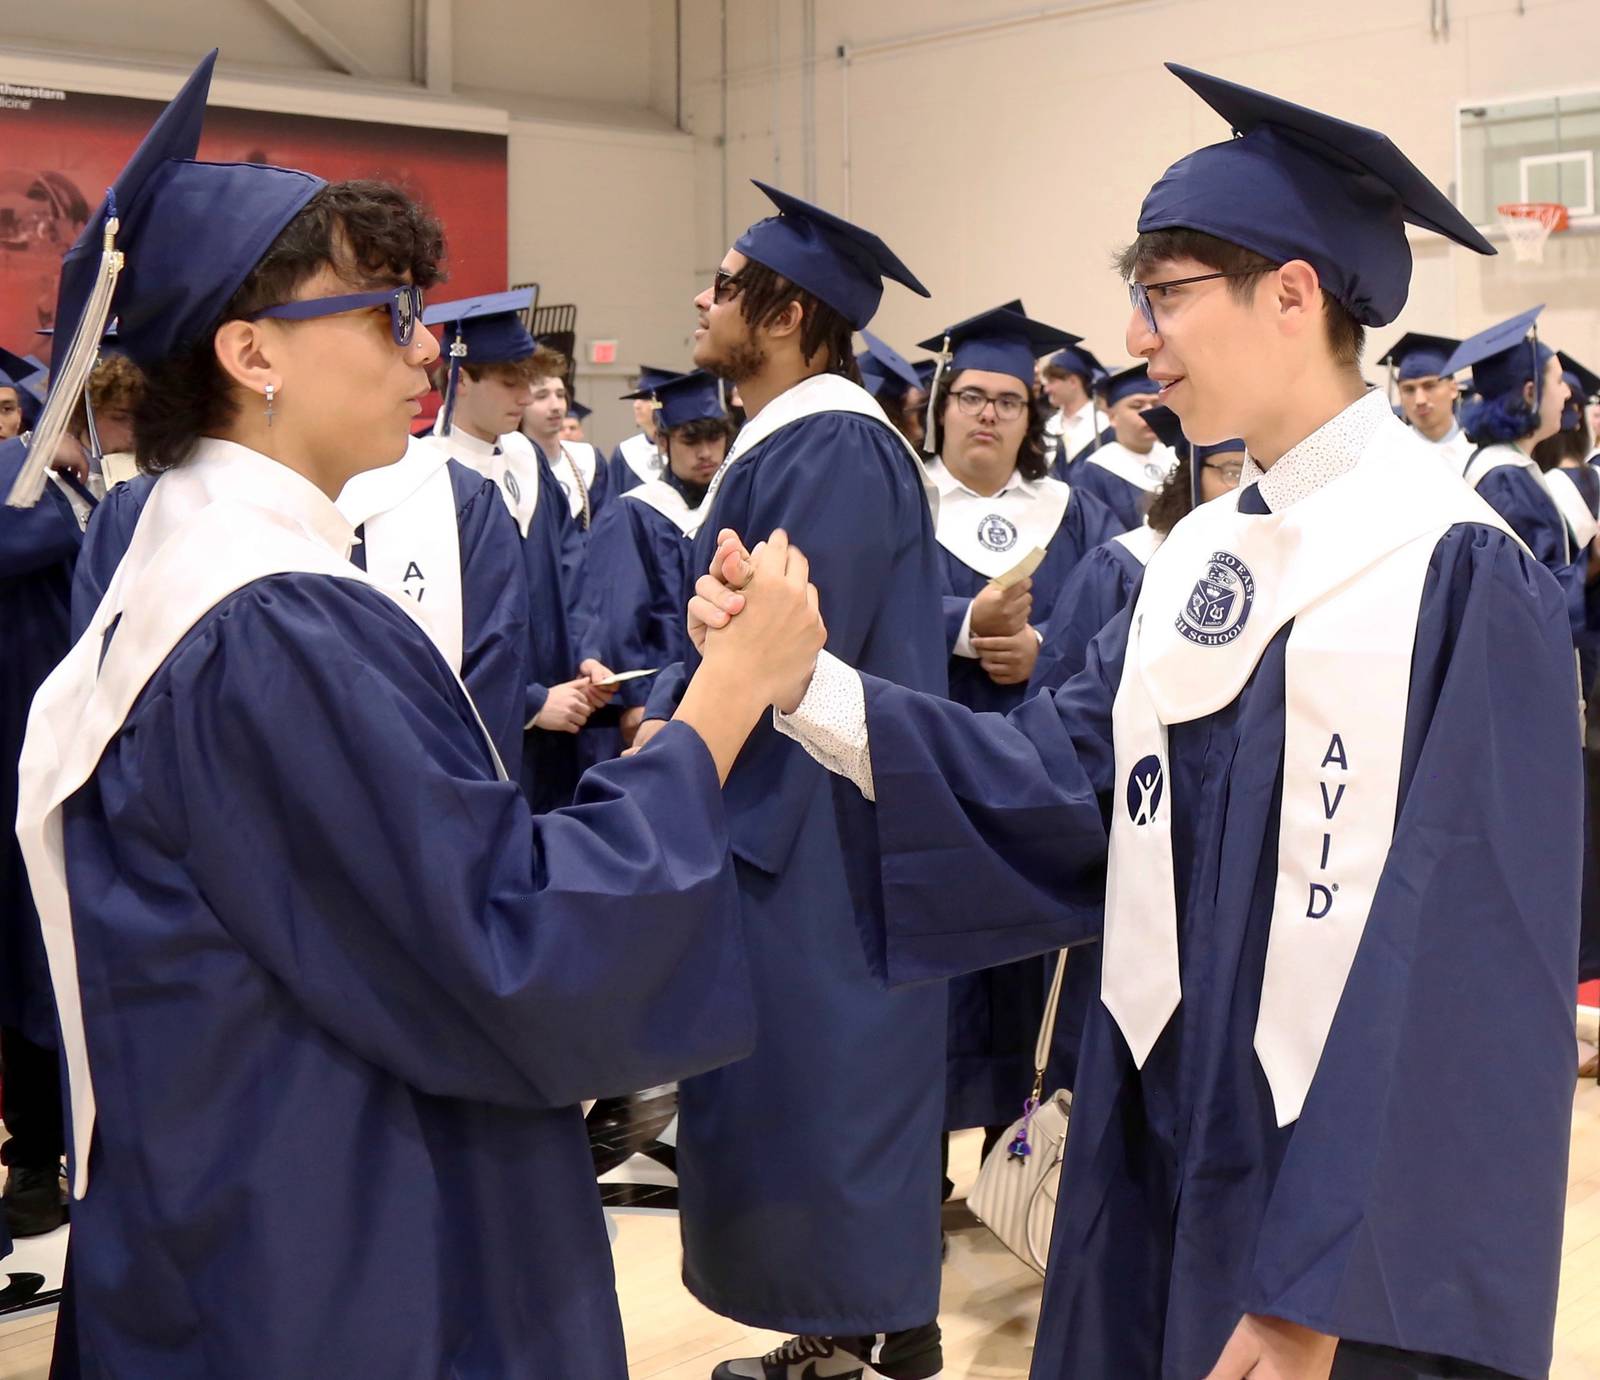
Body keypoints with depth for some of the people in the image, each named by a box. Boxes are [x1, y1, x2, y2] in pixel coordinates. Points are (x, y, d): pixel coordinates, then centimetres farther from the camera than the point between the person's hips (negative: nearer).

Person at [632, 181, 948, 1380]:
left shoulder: (834, 452, -19)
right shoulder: (786, 443, 12)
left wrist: (673, 732, -14)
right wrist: (662, 701, 8)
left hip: (815, 821, -10)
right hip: (784, 805, 10)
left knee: (815, 1065, -1)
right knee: (813, 1067, 16)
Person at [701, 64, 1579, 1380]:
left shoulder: (1455, 574, -17)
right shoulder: (1201, 555, 7)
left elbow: (1463, 953, -20)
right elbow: (1061, 783, 0)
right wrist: (802, 677, -10)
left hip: (1338, 1185, -7)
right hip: (1161, 1135, 7)